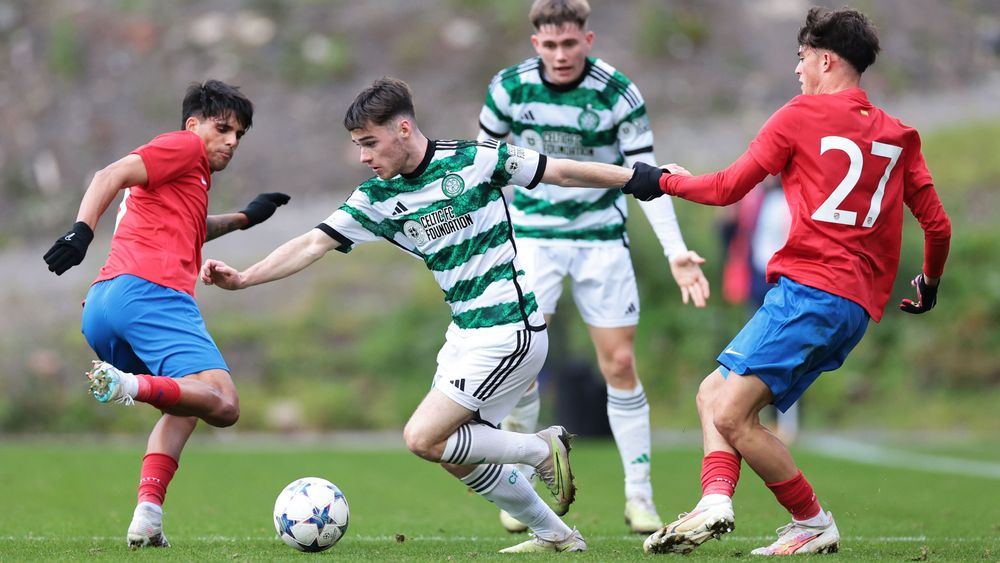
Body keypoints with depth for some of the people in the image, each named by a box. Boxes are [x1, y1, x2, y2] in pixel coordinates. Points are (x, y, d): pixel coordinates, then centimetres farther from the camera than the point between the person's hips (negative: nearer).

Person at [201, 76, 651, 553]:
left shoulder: (473, 159, -12)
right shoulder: (377, 199, 3)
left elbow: (558, 172, -3)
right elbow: (314, 244, -1)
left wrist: (641, 178, 2)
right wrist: (242, 278, -13)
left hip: (509, 331, -8)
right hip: (465, 333, 8)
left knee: (423, 438, -15)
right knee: (458, 458, 9)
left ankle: (543, 449, 1)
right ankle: (556, 536, 24)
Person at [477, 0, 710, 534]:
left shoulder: (619, 95, -12)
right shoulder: (509, 87, -8)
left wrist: (675, 251, -20)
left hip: (601, 238, 0)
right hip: (533, 235, 0)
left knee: (619, 364, -1)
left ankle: (639, 497, 9)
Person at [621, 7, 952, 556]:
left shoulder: (800, 115, 1)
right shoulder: (898, 135, 17)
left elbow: (728, 187, 5)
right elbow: (937, 225, 16)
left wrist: (663, 180, 22)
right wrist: (929, 284, 36)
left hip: (809, 289, -8)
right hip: (858, 307, 8)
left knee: (732, 416, -13)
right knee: (713, 394, 13)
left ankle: (814, 524, -4)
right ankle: (715, 500, -8)